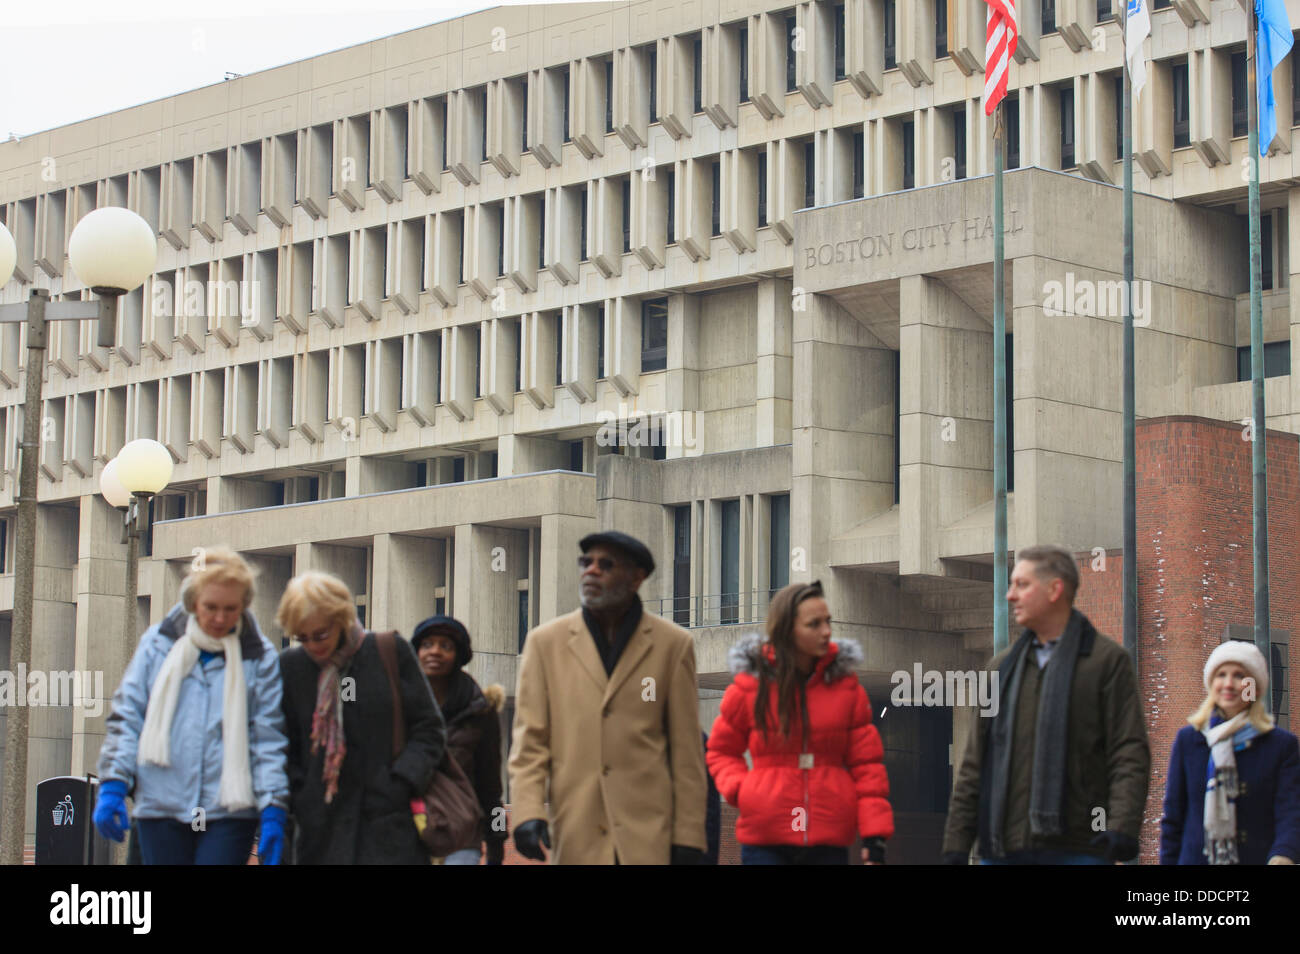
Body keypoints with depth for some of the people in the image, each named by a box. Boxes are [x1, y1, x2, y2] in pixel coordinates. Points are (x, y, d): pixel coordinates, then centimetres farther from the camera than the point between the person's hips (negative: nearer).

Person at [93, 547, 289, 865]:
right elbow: (126, 717, 8)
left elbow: (269, 738, 1)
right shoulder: (158, 644, 5)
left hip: (229, 812, -2)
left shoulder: (260, 657, 1)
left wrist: (273, 812, -6)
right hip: (162, 806, 2)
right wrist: (113, 787, -1)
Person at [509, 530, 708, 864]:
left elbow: (686, 750, 6)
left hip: (648, 837, -1)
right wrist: (528, 812, -9)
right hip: (575, 836, 1)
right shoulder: (545, 642, 9)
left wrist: (688, 835, 2)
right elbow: (529, 739, 5)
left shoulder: (672, 645, 7)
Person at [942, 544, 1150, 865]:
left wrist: (1121, 827, -18)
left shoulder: (1108, 660, 4)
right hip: (1003, 850, 5)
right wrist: (956, 843, 11)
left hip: (1075, 849, -5)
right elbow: (975, 764, 18)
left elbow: (1130, 754, -4)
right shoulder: (1002, 667, 19)